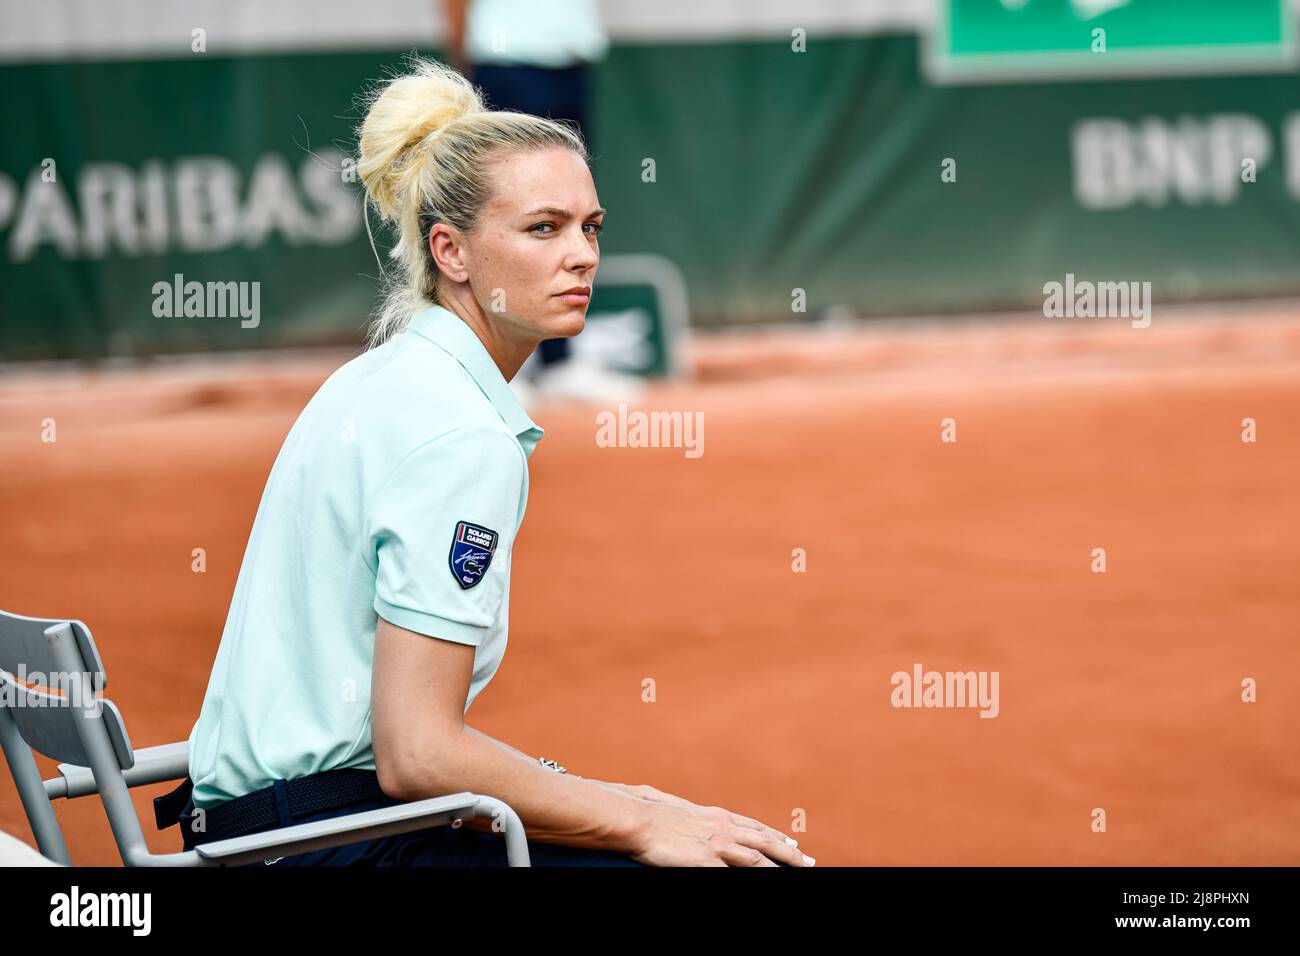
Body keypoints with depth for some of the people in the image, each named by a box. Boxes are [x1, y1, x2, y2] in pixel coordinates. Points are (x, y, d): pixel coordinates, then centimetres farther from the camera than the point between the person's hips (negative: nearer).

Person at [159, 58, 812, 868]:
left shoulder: (383, 379, 13)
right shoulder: (462, 436, -16)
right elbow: (416, 754, -22)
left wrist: (568, 789, 11)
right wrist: (641, 825, -14)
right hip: (330, 839, -10)